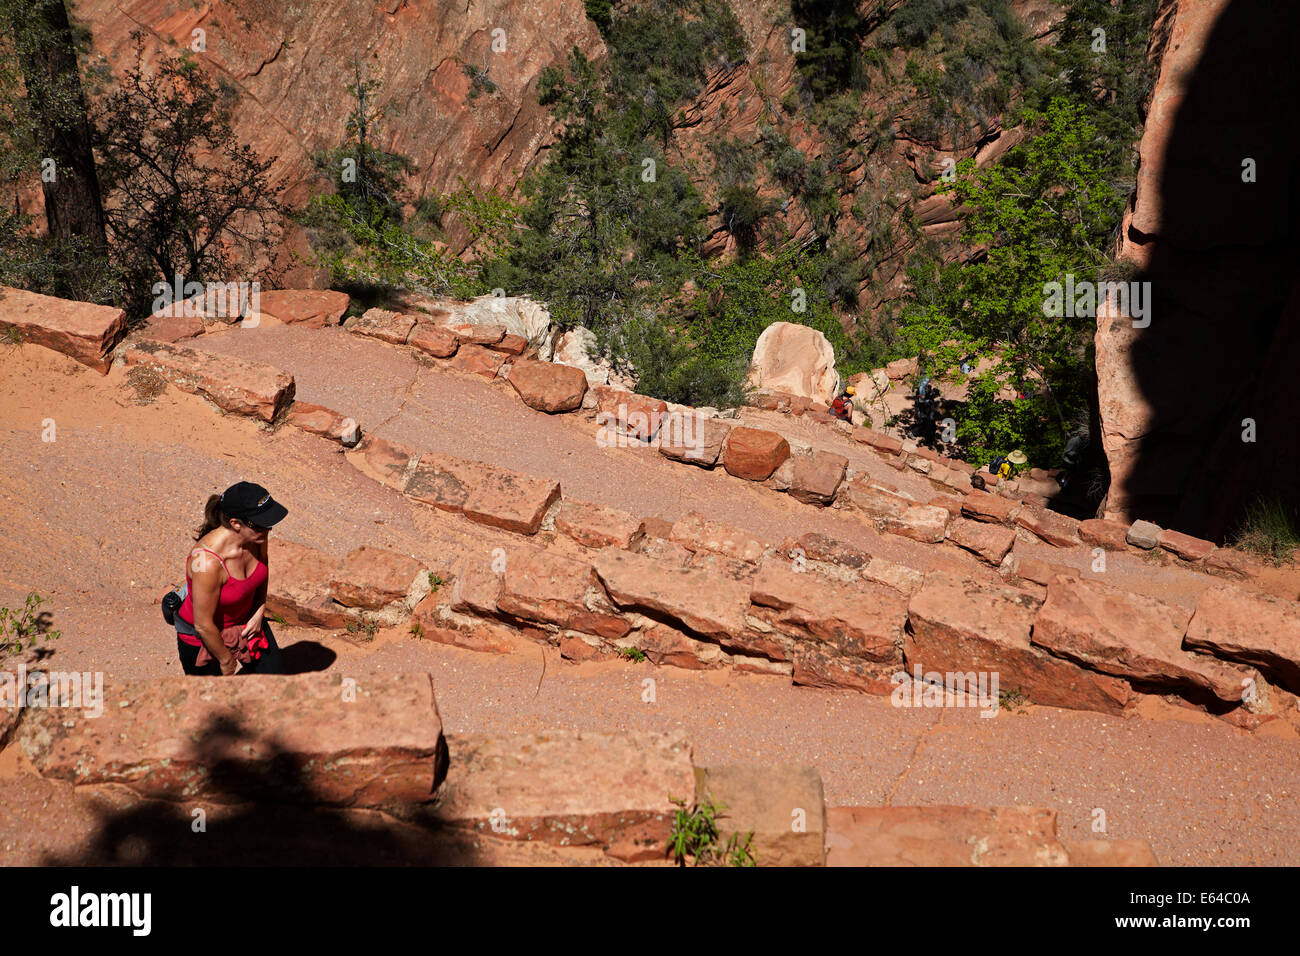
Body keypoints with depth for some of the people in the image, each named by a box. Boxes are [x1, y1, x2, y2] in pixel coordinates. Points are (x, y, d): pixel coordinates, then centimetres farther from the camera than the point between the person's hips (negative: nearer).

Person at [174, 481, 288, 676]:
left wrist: (259, 613, -1)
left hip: (245, 617, 6)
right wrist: (226, 660, -14)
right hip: (201, 636, -6)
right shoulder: (207, 561, -39)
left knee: (274, 673, 11)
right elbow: (203, 625, -28)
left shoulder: (256, 536, -20)